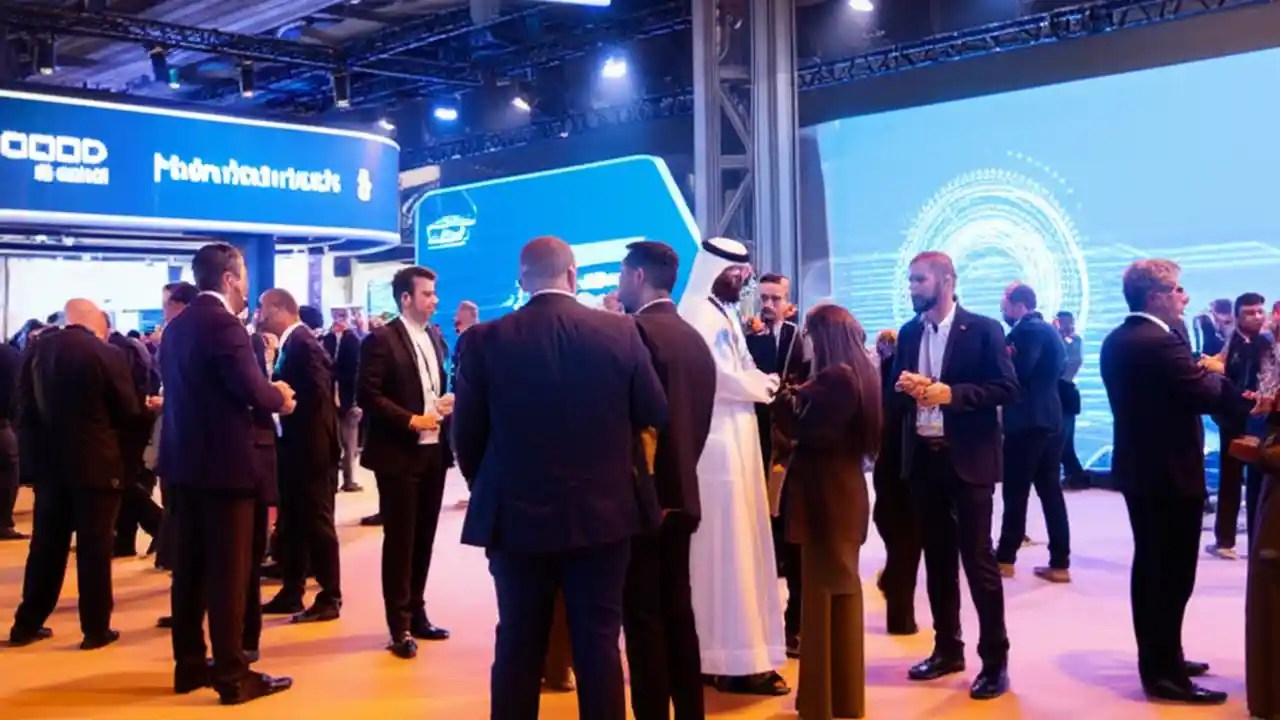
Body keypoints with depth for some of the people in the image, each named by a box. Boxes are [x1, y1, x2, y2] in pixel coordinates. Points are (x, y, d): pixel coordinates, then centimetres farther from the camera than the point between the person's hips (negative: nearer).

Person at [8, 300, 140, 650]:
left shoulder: (38, 349, 3)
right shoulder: (107, 354, -12)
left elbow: (24, 406, 10)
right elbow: (129, 412, -6)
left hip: (49, 461, 5)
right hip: (96, 463, -5)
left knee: (45, 545, 14)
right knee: (94, 547, 2)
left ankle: (27, 623, 21)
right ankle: (96, 628, 7)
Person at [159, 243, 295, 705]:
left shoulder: (176, 327, 12)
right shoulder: (223, 324, -15)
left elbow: (197, 389, 13)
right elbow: (254, 392, -22)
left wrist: (269, 394, 12)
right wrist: (281, 397, -1)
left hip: (185, 460, 9)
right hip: (226, 462, -9)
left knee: (190, 566, 14)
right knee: (229, 569, -3)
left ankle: (189, 665, 23)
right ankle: (233, 676, 3)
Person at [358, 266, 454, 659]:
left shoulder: (435, 337, 13)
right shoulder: (381, 340, -10)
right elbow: (367, 396, -16)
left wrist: (447, 403, 1)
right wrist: (411, 420, -18)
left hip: (434, 450, 7)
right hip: (399, 454, -7)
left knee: (424, 538, 13)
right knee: (399, 540, 1)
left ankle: (416, 614, 25)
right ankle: (400, 626, 10)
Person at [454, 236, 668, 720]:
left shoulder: (484, 340, -8)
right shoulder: (621, 332, -6)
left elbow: (466, 434, -2)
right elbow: (655, 415, 2)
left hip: (517, 513, 0)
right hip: (604, 511, 0)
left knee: (518, 647, 11)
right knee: (599, 644, 9)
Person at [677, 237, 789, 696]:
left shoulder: (723, 313, 19)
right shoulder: (698, 313, -11)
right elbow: (714, 373, -20)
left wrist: (762, 382, 0)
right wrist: (762, 385, -6)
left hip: (735, 440, 10)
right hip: (718, 443, -10)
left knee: (734, 546, 12)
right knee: (726, 548, -6)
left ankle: (720, 651, 20)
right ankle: (735, 659, -1)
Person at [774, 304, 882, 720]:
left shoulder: (834, 377, -19)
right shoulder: (859, 373, 10)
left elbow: (802, 429, -19)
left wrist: (782, 396, -6)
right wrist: (797, 397, 1)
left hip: (825, 493, -10)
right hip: (844, 489, 10)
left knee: (822, 589, -1)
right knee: (841, 585, 16)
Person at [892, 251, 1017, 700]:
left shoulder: (983, 329, -5)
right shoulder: (909, 333, 10)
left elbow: (1007, 388, -10)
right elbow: (897, 389, 12)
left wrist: (951, 393, -19)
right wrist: (905, 387, -11)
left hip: (968, 459, -5)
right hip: (923, 458, 5)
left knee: (978, 558, -3)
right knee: (938, 558, 12)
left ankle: (994, 660, 6)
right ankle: (947, 649, 24)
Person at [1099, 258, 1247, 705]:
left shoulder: (1116, 341, 8)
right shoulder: (1161, 343, -22)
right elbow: (1208, 396, -24)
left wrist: (1202, 373, 4)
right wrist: (1213, 371, -3)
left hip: (1139, 467, 10)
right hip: (1171, 471, -10)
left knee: (1150, 567, 17)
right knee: (1173, 575, -1)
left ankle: (1158, 659, 28)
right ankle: (1164, 673, 6)